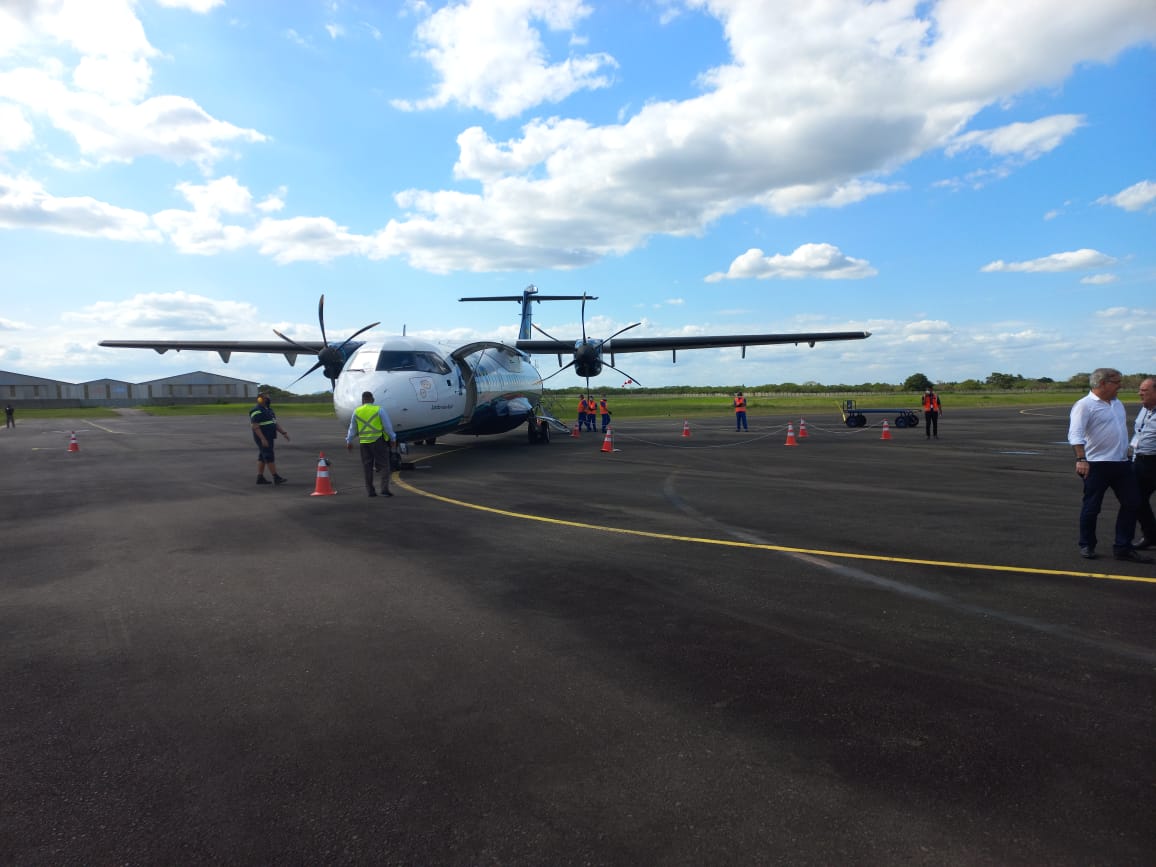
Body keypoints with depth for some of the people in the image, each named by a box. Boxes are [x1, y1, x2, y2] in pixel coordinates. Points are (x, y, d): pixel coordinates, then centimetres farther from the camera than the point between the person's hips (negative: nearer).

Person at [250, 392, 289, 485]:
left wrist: (283, 433, 8)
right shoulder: (257, 411, -15)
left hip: (269, 438, 10)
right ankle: (276, 478, -9)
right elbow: (255, 426, -21)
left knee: (262, 457, 11)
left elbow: (275, 423, 17)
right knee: (269, 457, -9)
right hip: (263, 438, -10)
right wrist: (263, 439, -26)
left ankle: (260, 478, 15)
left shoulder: (268, 409, 15)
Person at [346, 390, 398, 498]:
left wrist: (349, 441, 25)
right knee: (384, 465, 1)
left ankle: (370, 491, 11)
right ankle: (385, 489, -10)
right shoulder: (379, 410, -5)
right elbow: (388, 426, -4)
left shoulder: (356, 411, 6)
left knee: (367, 467, 10)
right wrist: (393, 439, 6)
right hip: (378, 441, -3)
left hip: (364, 442, 3)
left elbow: (352, 428, 14)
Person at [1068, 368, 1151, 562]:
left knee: (1132, 503, 7)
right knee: (1091, 507, 2)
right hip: (1097, 465, -8)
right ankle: (1087, 546, 16)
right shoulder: (1084, 405, -11)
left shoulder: (1117, 404, 15)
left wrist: (1125, 454, 24)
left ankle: (1122, 548, 16)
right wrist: (1081, 459, -30)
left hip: (1121, 463, 8)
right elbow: (1075, 435, -21)